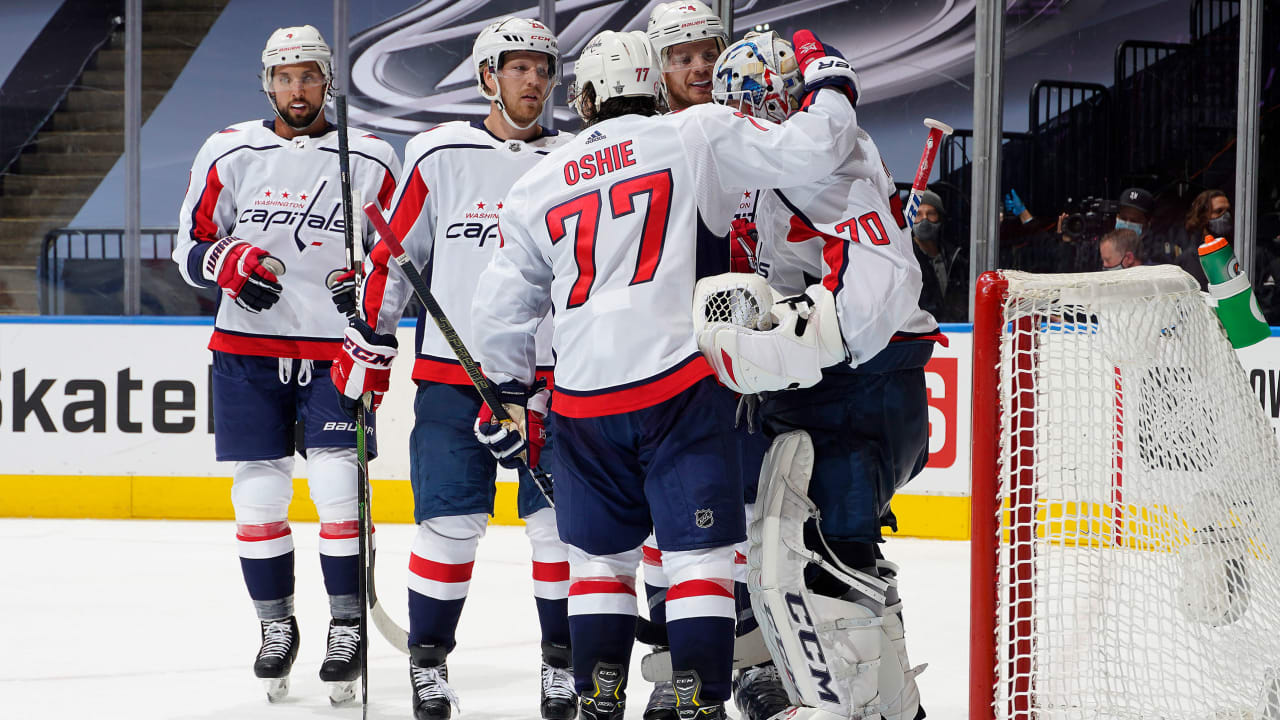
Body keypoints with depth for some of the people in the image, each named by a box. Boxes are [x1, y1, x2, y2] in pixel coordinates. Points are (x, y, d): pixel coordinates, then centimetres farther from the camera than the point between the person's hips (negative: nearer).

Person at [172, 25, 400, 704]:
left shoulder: (369, 159, 1)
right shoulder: (227, 153, 4)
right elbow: (190, 248, 8)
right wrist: (229, 261, -13)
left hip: (336, 352, -1)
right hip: (248, 348, 2)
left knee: (338, 490, -9)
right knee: (258, 495, 3)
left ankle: (347, 628, 4)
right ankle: (275, 627, 18)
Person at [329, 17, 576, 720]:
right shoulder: (439, 154, -1)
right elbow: (395, 250, 5)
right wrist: (368, 334, 4)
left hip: (550, 377, 2)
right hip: (451, 372, -1)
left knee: (559, 521, 1)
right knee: (450, 521, -2)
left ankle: (562, 659, 14)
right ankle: (428, 657, 13)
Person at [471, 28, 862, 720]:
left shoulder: (537, 184, 12)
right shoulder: (695, 136, 1)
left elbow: (500, 306, 17)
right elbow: (804, 151, -7)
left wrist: (509, 387, 32)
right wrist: (829, 83, 12)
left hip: (584, 398, 3)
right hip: (679, 385, -3)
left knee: (601, 555, 18)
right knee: (698, 553, -1)